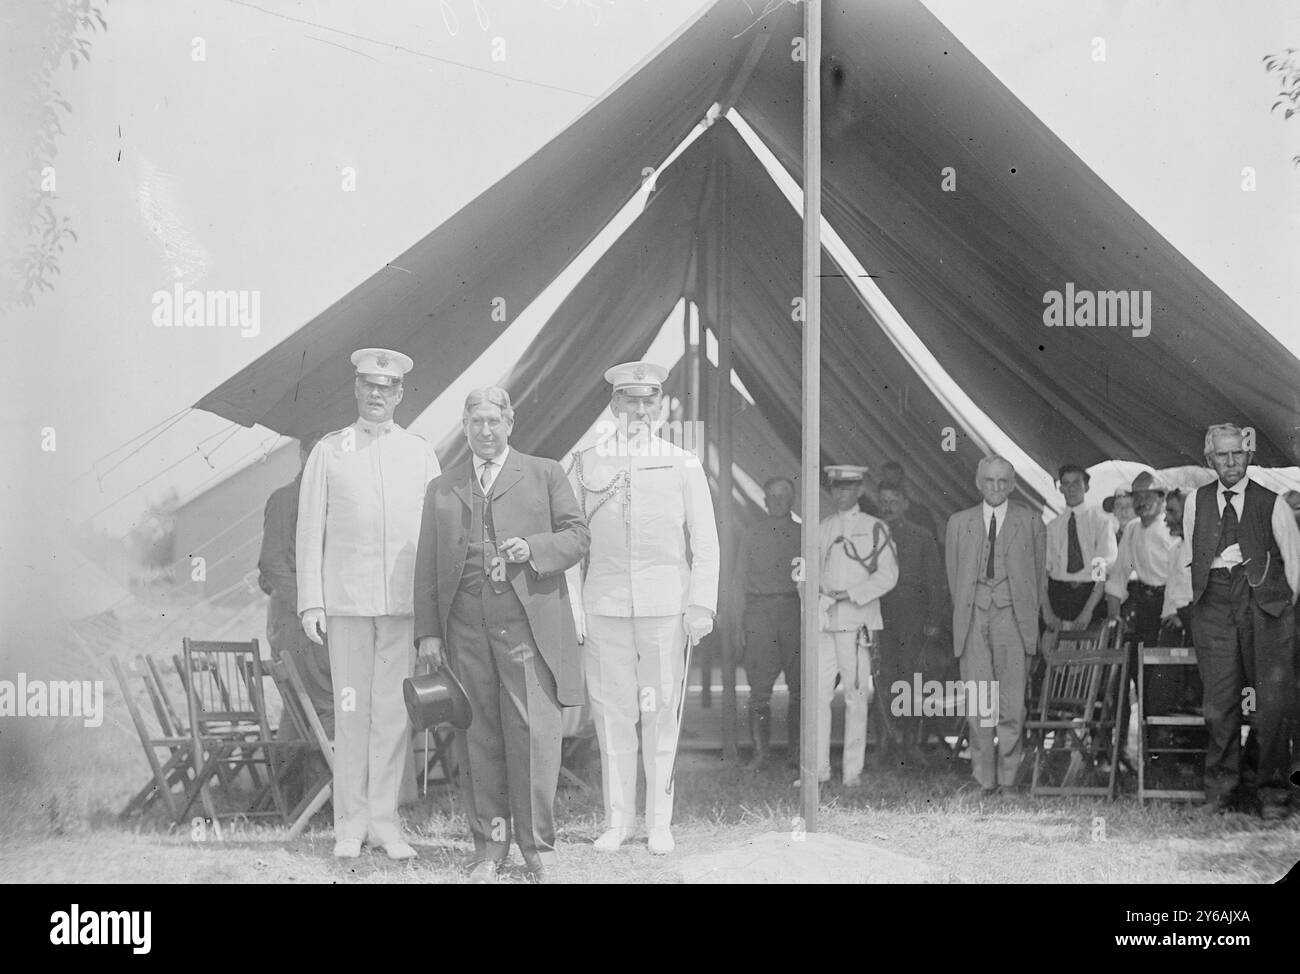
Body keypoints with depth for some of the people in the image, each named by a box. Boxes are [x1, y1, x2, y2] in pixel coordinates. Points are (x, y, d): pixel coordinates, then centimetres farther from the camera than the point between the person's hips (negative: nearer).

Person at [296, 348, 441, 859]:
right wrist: (310, 602, -2)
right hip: (347, 600, -1)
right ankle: (350, 822, 8)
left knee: (394, 711, 0)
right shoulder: (328, 452, 8)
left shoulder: (420, 454, 11)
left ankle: (384, 820, 7)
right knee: (351, 710, 1)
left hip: (405, 601, 1)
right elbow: (310, 530, 6)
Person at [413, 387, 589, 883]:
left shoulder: (544, 474, 13)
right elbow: (427, 565, 14)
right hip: (464, 627, 2)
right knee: (477, 737, 2)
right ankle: (489, 846, 9)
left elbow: (578, 537, 8)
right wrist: (428, 631, 5)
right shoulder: (442, 489, 18)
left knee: (534, 731, -8)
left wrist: (532, 548, -11)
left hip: (527, 623, -2)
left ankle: (537, 845, 0)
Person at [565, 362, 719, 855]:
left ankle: (660, 822, 10)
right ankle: (617, 820, 13)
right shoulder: (585, 465, 7)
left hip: (666, 609, -1)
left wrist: (701, 605, -3)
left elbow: (705, 542, 6)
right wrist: (571, 604, 2)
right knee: (612, 714, 3)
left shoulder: (684, 466, 6)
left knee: (662, 716, 0)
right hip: (604, 607, 1)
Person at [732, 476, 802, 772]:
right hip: (759, 611, 0)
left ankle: (796, 750, 7)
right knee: (759, 688, -5)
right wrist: (737, 622, 4)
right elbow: (740, 579, 11)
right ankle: (761, 751, 1)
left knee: (799, 687, -1)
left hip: (794, 609, 0)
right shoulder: (753, 533, 11)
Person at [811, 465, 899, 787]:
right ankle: (819, 767, 3)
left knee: (856, 695, -2)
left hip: (859, 620, -3)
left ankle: (853, 770, 3)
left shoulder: (874, 528, 3)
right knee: (817, 693, -2)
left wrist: (848, 594, -11)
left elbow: (888, 576, -3)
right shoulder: (822, 527, 15)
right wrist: (817, 598, 0)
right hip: (824, 621, 4)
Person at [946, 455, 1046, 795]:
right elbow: (953, 575, 16)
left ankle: (1007, 777, 1)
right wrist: (963, 611, 8)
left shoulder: (1030, 522, 9)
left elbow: (1040, 574, 12)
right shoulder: (959, 522, 14)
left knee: (1011, 702, -6)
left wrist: (1033, 617, 7)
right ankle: (984, 778, 3)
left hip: (1011, 615, -1)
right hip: (972, 617, 1)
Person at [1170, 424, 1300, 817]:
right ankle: (1222, 788, 5)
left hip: (1265, 600, -2)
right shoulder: (1196, 502, 15)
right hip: (1214, 601, 2)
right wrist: (1203, 592, 11)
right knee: (1219, 700, -4)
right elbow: (1189, 560, 21)